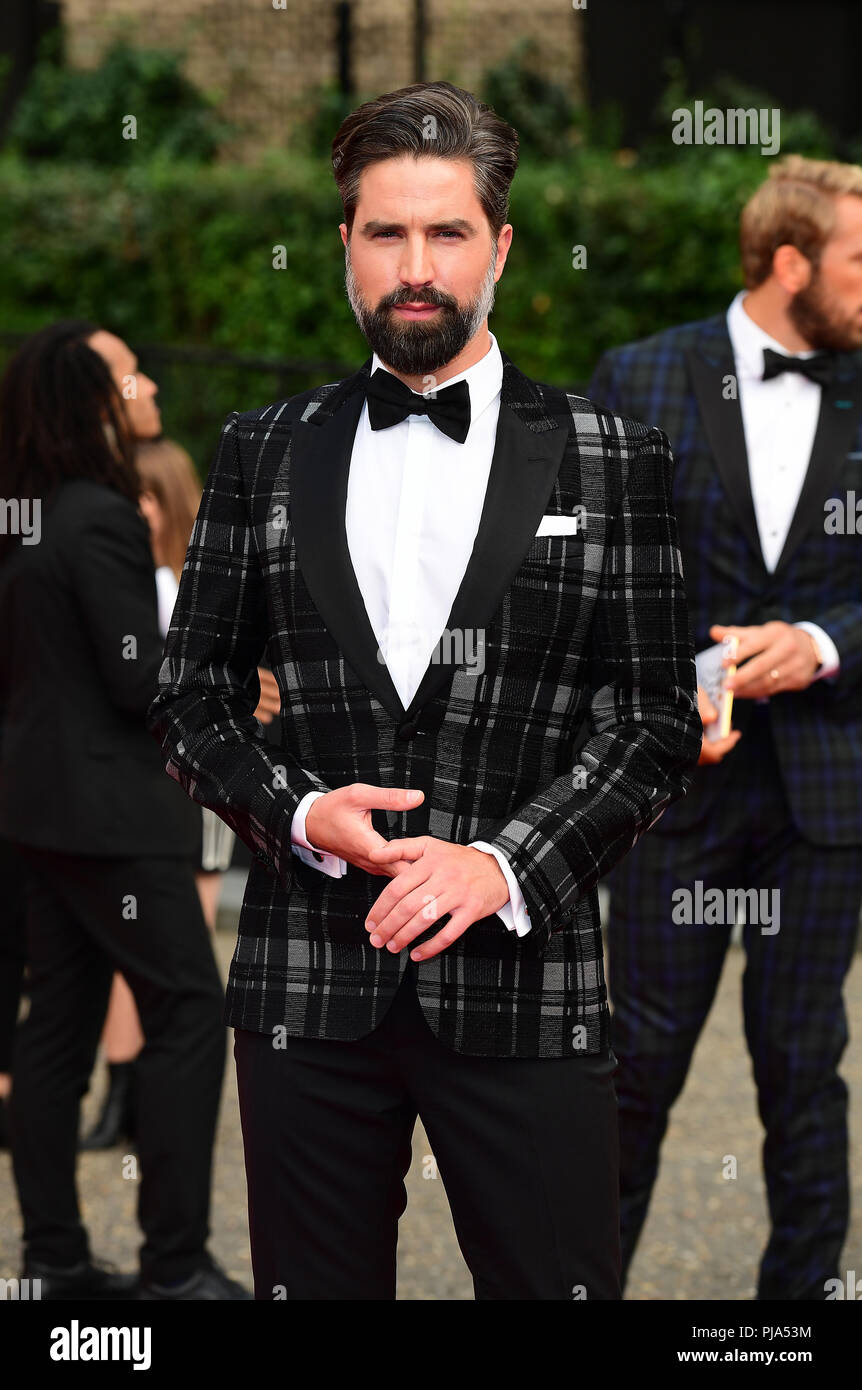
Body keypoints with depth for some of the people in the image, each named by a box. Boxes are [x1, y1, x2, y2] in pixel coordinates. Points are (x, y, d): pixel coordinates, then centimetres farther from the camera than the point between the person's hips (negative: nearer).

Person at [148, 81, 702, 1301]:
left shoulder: (609, 460, 4)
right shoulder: (263, 454, 10)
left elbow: (661, 723, 1)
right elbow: (191, 699, 12)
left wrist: (505, 863, -13)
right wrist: (296, 817, -7)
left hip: (521, 982, -2)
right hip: (307, 985, 2)